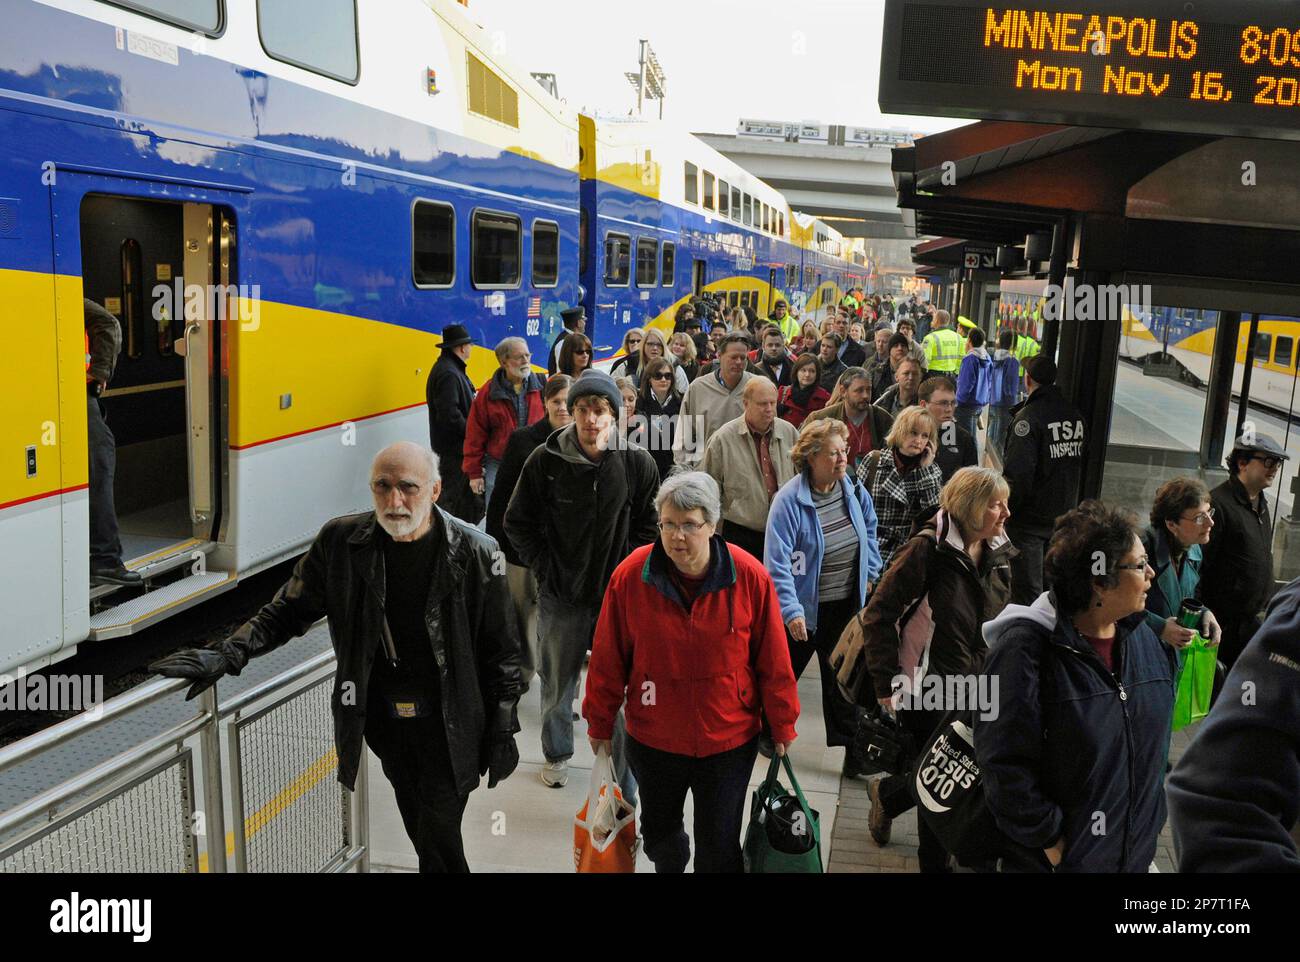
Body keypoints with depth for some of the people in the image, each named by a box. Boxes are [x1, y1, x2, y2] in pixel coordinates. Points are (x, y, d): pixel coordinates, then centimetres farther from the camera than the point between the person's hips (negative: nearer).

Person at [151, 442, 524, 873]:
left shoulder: (474, 552, -15)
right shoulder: (341, 541, -8)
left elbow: (501, 650, -7)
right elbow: (289, 610, 1)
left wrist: (503, 731, -4)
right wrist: (229, 654, -15)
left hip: (447, 725, -3)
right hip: (383, 720, 3)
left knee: (439, 842, 0)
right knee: (418, 829, 19)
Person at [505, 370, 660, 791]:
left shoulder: (638, 463, -8)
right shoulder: (545, 460, -8)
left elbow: (648, 527, 4)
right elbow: (518, 523, 4)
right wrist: (546, 568, -3)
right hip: (561, 596, 1)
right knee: (558, 684, 18)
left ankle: (626, 787, 17)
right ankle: (556, 753, 45)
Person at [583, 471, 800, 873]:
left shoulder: (750, 577, -17)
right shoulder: (630, 576, -15)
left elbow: (773, 662, -7)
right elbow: (608, 659, -5)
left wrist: (782, 727, 0)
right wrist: (600, 724, 3)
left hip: (729, 741, -1)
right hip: (652, 739, 2)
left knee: (719, 847, 11)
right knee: (658, 832, 24)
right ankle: (670, 866, 56)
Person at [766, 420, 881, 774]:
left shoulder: (854, 491, -4)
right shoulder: (789, 500, -23)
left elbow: (869, 532, 16)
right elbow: (778, 560, -25)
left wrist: (870, 575, 12)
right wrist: (790, 609, -29)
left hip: (848, 604, 5)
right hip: (805, 607, -5)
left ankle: (852, 748, 23)